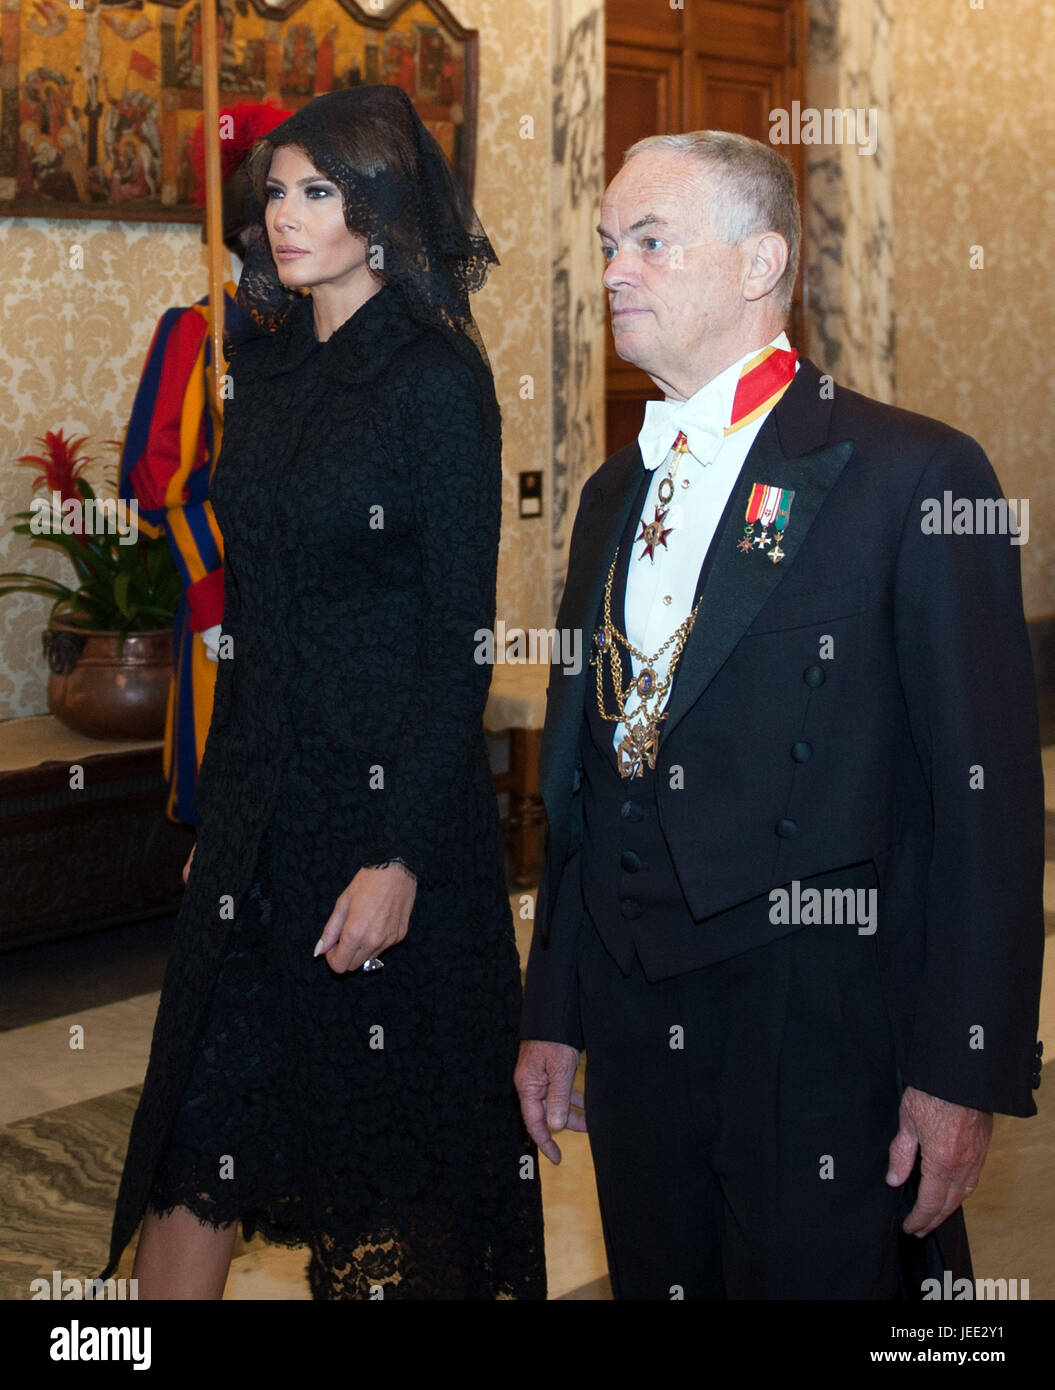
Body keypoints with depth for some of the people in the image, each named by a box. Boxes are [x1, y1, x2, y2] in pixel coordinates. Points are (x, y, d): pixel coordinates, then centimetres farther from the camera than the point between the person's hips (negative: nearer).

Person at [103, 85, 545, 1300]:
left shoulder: (438, 383, -11)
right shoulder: (269, 370, 9)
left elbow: (461, 636, -14)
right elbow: (251, 608, 13)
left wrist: (404, 857, -18)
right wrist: (216, 802, 13)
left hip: (389, 791, -6)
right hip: (259, 794, 6)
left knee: (386, 1128, 9)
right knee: (202, 1115, 9)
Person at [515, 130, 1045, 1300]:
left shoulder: (912, 476, -10)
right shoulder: (615, 492, 12)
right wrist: (555, 1014, 14)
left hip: (827, 1031, -6)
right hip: (635, 1024, 6)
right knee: (657, 1280, 16)